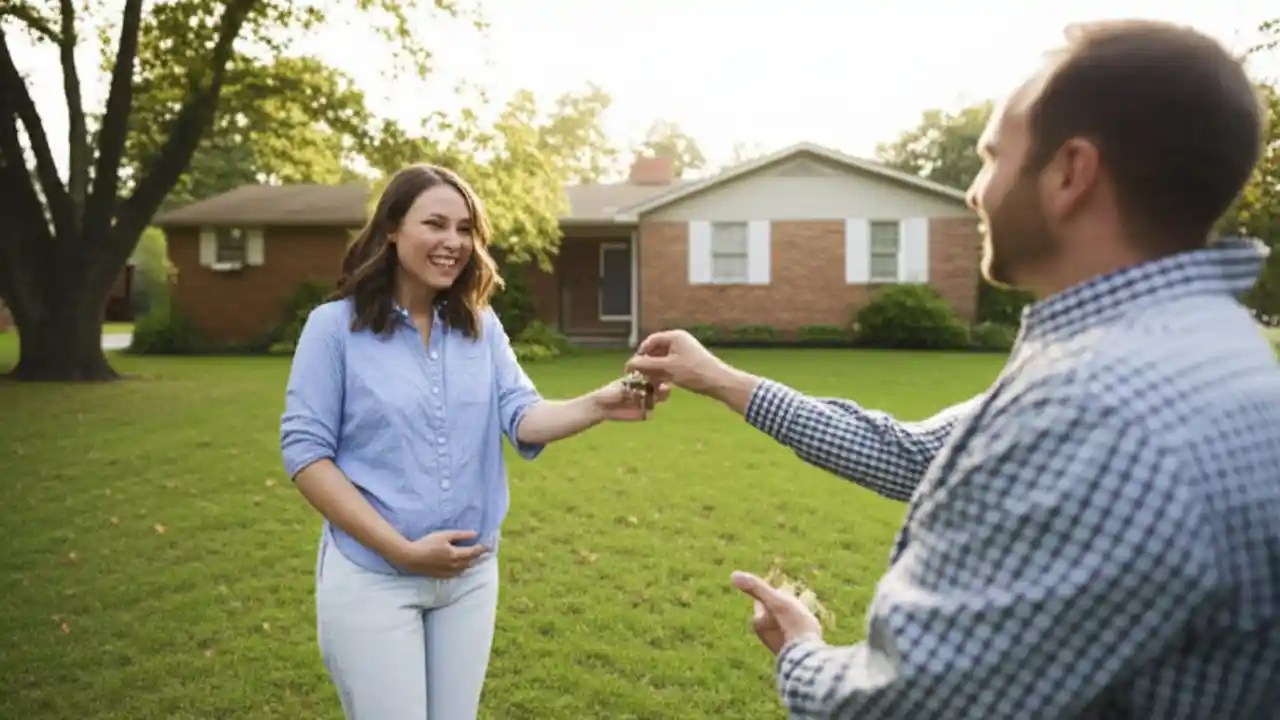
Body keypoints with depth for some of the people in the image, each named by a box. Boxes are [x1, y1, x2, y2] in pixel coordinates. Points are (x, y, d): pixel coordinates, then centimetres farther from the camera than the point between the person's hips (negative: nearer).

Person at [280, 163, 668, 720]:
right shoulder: (335, 325, -9)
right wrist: (401, 549, -17)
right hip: (372, 576, -4)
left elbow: (521, 417, -8)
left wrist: (597, 406, -30)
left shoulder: (481, 327, 3)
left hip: (470, 575, 4)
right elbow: (305, 451, -12)